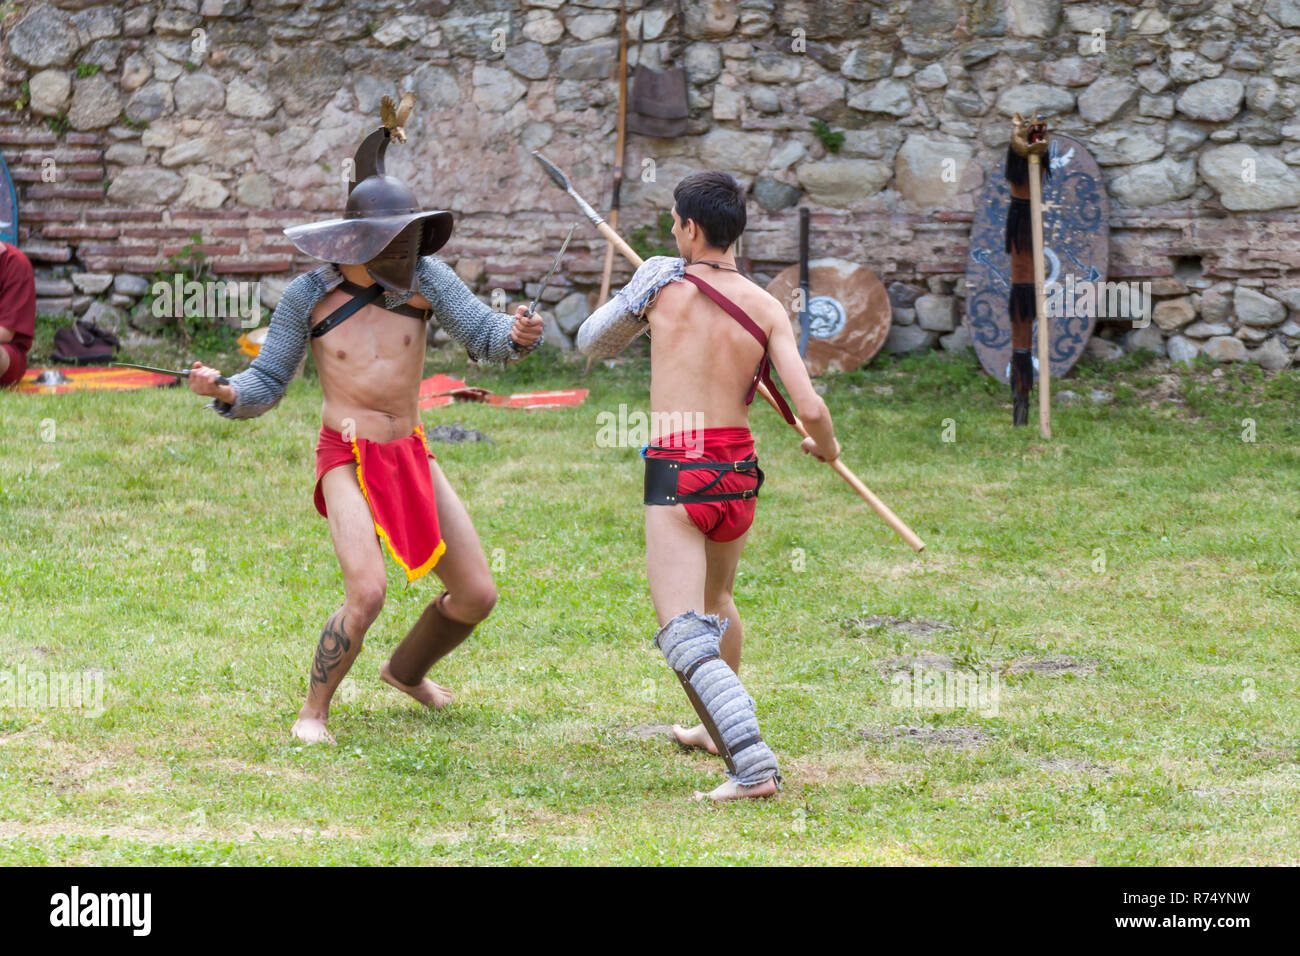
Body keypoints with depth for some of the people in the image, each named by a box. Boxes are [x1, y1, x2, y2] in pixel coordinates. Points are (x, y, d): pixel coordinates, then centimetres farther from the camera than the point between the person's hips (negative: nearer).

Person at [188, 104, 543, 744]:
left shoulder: (423, 276, -3)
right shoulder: (308, 294, -6)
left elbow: (484, 337, -9)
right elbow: (266, 386, -1)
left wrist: (517, 335, -32)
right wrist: (224, 391, -22)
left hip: (412, 458, 4)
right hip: (347, 459, -4)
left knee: (477, 595, 6)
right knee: (367, 592, -26)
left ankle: (406, 671, 37)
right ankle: (314, 710, -3)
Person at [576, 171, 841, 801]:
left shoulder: (662, 281, -3)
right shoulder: (767, 308, -1)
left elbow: (592, 343, 12)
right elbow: (809, 407, -7)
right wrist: (825, 446, 13)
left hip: (675, 475, -5)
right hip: (738, 472, 5)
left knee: (686, 636, -11)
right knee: (716, 598, 31)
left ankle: (753, 766, -27)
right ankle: (721, 730, 49)